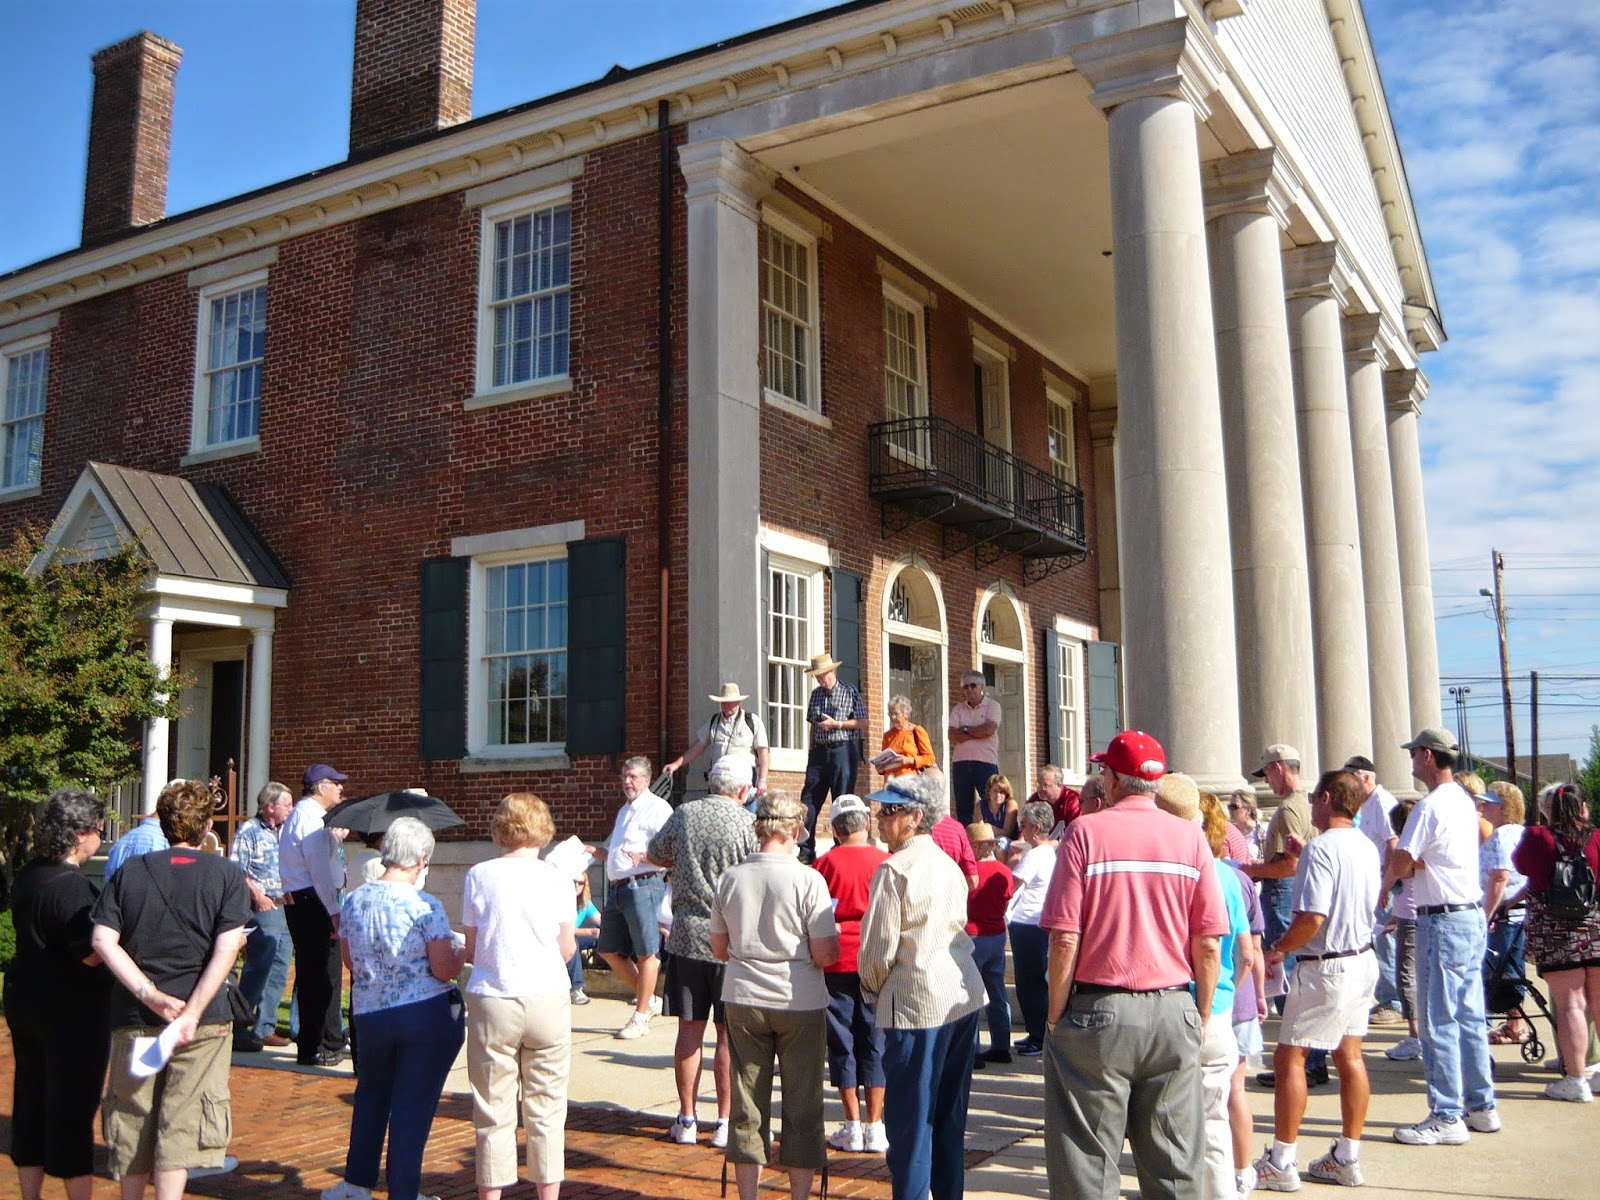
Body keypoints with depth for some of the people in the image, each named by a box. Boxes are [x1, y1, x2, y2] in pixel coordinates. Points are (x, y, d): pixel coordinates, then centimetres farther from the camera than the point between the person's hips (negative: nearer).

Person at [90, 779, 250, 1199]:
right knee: (182, 1124, 3)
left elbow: (103, 940, -6)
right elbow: (227, 948, -12)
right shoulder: (227, 874, -1)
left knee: (133, 1119, 16)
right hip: (204, 1020, -2)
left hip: (134, 1018, 3)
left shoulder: (129, 872, 6)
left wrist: (149, 995, -10)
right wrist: (192, 1012, -14)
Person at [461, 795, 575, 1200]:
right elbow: (567, 950, 3)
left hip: (493, 1003, 0)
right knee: (546, 1113, 10)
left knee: (493, 1113, 9)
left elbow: (471, 950, 1)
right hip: (548, 1001, 1)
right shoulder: (555, 878, -3)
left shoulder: (479, 876, -4)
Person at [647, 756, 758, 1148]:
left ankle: (687, 1120, 17)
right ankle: (725, 1122, 11)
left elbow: (654, 855, 17)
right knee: (728, 1033, 5)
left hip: (686, 935, 3)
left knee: (689, 1029, 9)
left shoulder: (683, 815, 2)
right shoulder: (745, 824, -11)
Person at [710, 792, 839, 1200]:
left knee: (747, 1104, 12)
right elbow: (826, 955, -13)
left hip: (743, 1000, 3)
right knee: (801, 1105, 10)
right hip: (799, 1003, -3)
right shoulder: (808, 880, -13)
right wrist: (834, 931, 7)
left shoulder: (730, 878, -1)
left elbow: (719, 949, 8)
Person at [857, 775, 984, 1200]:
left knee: (910, 1119, 2)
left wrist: (874, 986, 7)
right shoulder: (949, 864, 11)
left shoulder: (894, 870, -13)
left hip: (918, 1003, -8)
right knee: (950, 1113, 17)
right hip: (965, 996, 8)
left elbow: (879, 949, -13)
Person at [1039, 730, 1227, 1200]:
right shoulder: (1190, 837, 0)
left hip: (1098, 1010, -2)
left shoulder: (1086, 832, -7)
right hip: (1173, 1013, 3)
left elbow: (1065, 938, -11)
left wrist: (1055, 1015, 0)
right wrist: (1202, 1016, 12)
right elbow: (1209, 945, 0)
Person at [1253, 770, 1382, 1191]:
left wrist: (1278, 949, -10)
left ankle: (1280, 1163, 2)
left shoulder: (1321, 848, -21)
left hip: (1325, 967, -9)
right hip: (1363, 959, 9)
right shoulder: (1367, 846, 7)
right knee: (1350, 1056, 14)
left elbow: (1311, 919, -26)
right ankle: (1347, 1158, 20)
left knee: (1289, 1058, -2)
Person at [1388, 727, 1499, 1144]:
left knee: (1439, 1022, -4)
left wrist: (1402, 866, 4)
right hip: (1473, 917, 9)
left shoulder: (1430, 806, -16)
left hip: (1443, 922, -9)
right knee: (1470, 1017, 15)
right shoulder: (1464, 802, 13)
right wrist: (1414, 864, 2)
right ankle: (1481, 1107, 22)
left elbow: (1400, 866, -16)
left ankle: (1446, 1117, 0)